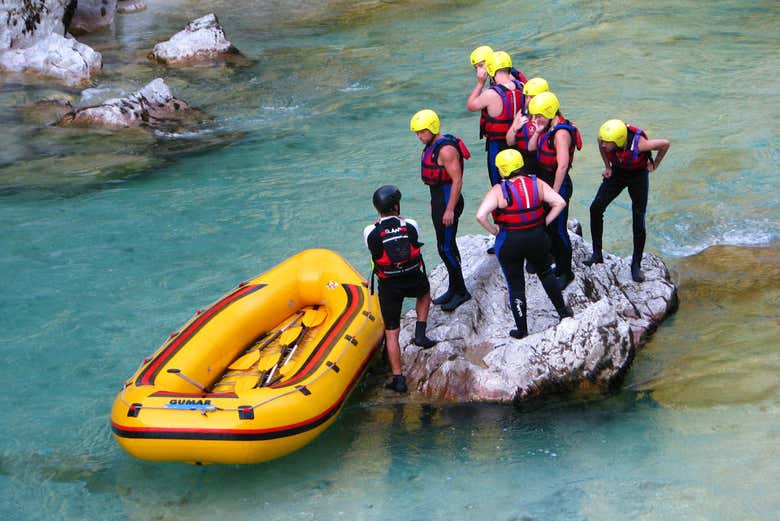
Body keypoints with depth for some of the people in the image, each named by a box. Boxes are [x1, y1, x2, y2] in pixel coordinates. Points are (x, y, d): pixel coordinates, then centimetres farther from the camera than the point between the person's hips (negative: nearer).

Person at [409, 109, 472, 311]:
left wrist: (450, 210, -23)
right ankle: (454, 289, 24)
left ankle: (460, 291, 2)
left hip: (448, 201, -10)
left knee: (446, 249, -7)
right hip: (438, 199, 10)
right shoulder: (432, 145, 10)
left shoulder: (446, 150, -21)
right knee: (448, 246, 16)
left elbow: (457, 180, -22)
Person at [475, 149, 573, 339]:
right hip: (537, 238, 3)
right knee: (546, 273, 28)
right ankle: (563, 311, 37)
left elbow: (480, 216, -24)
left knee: (516, 286, 10)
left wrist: (494, 230, -9)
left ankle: (521, 329, 18)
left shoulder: (498, 191, -14)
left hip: (510, 243, -3)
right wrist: (545, 222, 3)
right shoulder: (537, 184, -2)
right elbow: (560, 203, -5)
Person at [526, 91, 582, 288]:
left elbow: (562, 165, -25)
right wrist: (537, 132, -4)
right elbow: (531, 148, 14)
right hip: (546, 182, 10)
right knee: (548, 227, 19)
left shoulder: (561, 132, -23)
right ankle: (559, 265, 33)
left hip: (559, 185, -10)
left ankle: (566, 273, 11)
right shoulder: (549, 128, 6)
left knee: (558, 231, -1)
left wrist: (555, 192, -22)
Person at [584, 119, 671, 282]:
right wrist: (608, 167, 3)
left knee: (639, 221, -5)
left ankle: (636, 265, 8)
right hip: (617, 172, 3)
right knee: (596, 207, -12)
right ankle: (597, 253, -2)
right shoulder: (604, 140, -26)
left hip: (638, 175, -3)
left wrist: (655, 165, -7)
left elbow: (665, 144, -19)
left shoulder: (638, 144, -37)